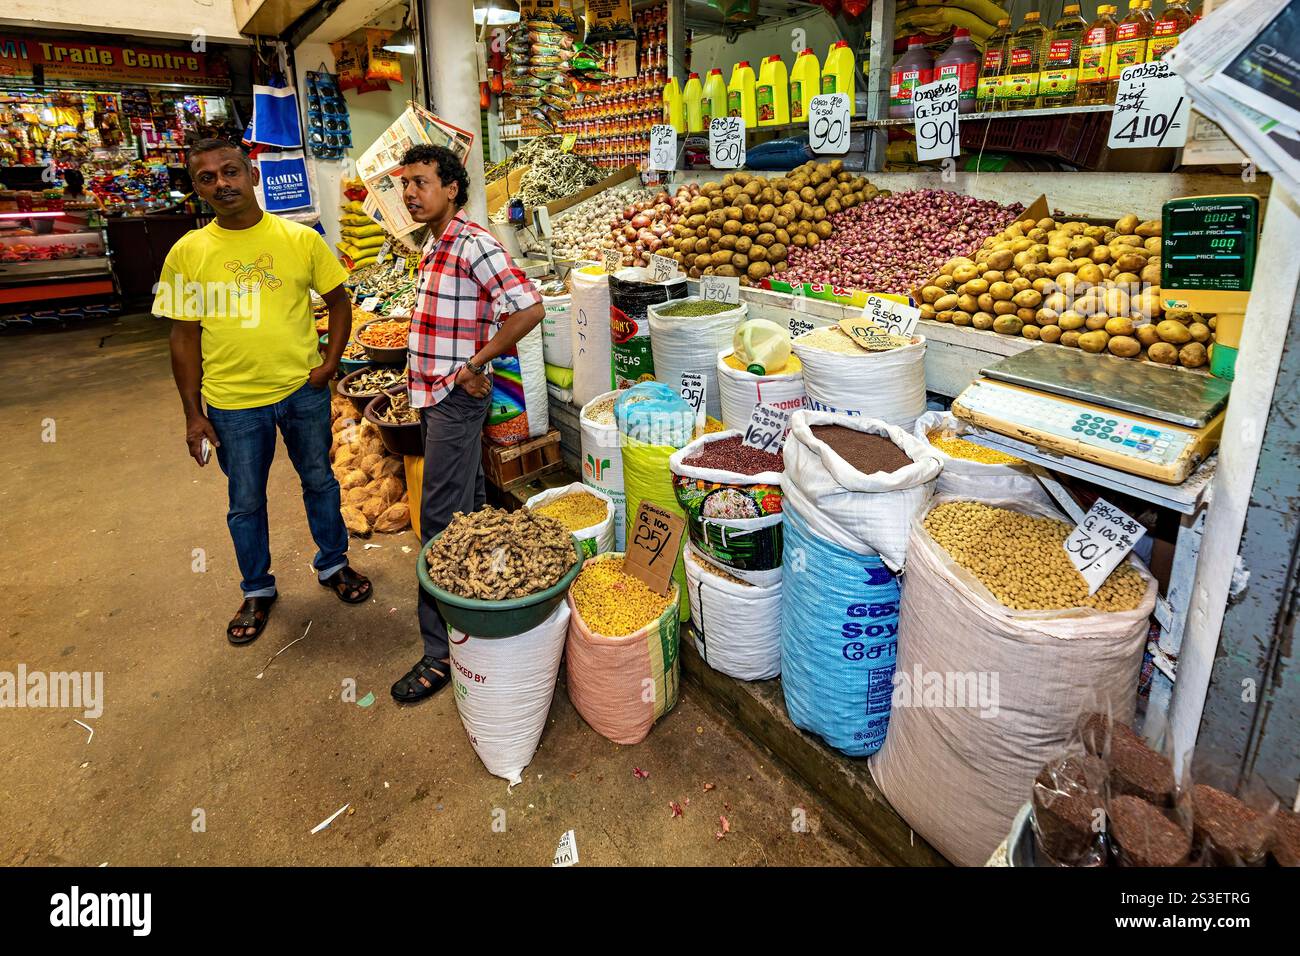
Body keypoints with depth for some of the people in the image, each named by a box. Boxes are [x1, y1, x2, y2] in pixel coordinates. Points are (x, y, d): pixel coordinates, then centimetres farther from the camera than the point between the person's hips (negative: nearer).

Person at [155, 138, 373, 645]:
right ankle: (257, 590, 33)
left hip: (304, 390, 0)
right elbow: (184, 337, 0)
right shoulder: (187, 252, -4)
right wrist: (193, 415, -1)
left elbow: (338, 302, 6)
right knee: (245, 502, 13)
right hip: (232, 402, 0)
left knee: (319, 481, 16)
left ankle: (334, 564, 39)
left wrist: (330, 363, -7)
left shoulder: (301, 239, -4)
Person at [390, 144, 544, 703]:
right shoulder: (435, 244, 14)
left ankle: (442, 651, 0)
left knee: (440, 522, -8)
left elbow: (528, 308, -25)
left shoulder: (473, 244, -16)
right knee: (467, 506, 18)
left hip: (455, 398, -10)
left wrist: (474, 366, -18)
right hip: (433, 394, 10)